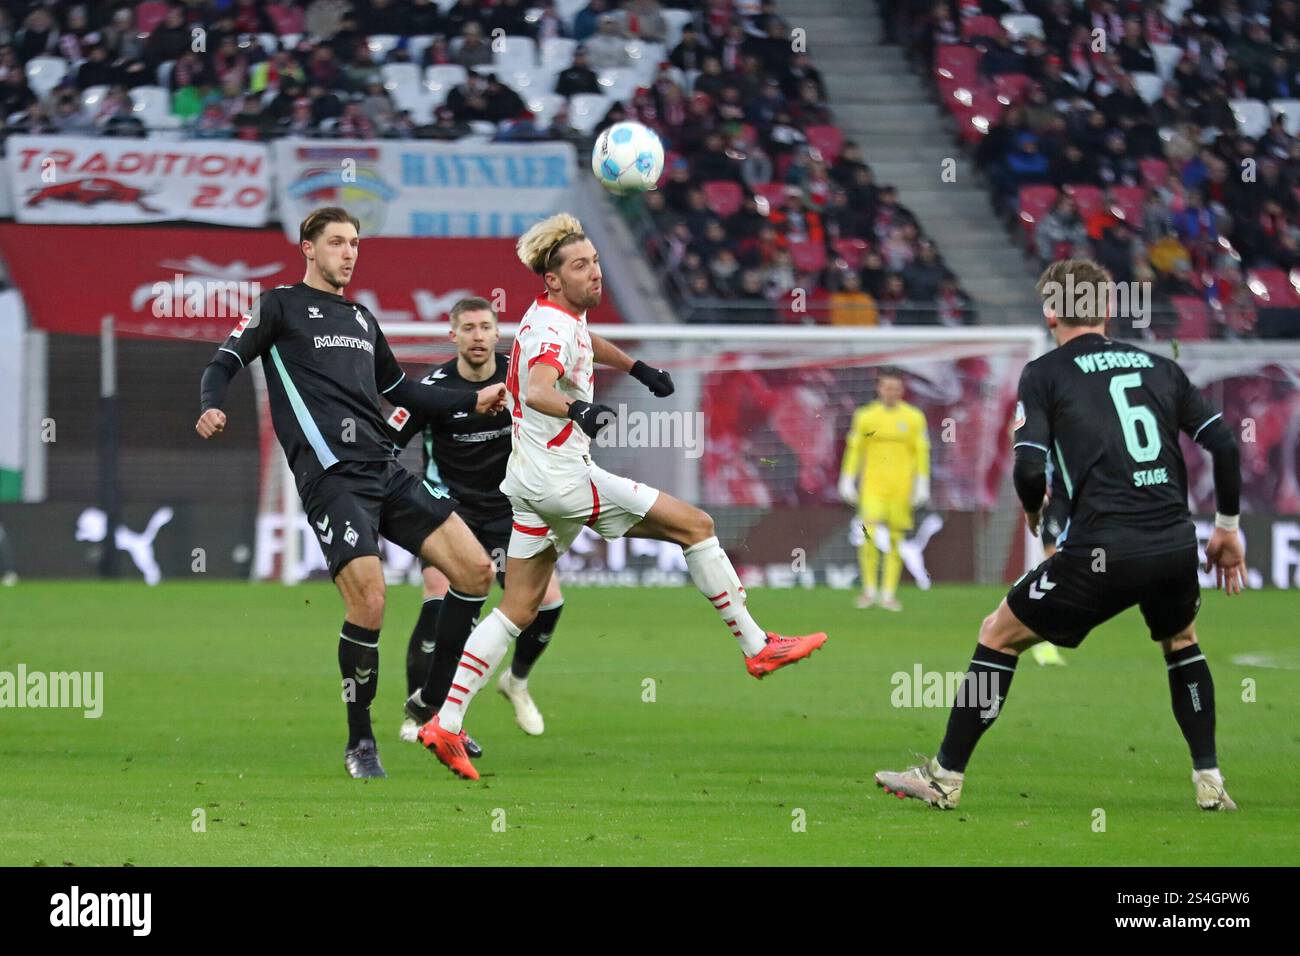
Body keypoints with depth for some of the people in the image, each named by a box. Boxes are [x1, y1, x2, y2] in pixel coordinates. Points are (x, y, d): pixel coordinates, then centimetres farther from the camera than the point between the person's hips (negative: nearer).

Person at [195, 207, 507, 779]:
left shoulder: (362, 319, 25)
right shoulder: (281, 306, 7)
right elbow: (225, 363, 1)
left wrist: (472, 402, 32)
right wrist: (212, 408, -20)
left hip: (385, 470, 7)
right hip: (332, 476, -7)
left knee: (476, 570, -3)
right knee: (369, 602, -20)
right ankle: (360, 743, -2)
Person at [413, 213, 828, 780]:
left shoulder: (564, 315, 13)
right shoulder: (553, 326, -19)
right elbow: (538, 389, -39)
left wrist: (637, 369, 42)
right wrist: (579, 409, -57)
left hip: (531, 482, 10)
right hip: (560, 475, -10)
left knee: (518, 610, 8)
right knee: (695, 525, -3)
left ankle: (446, 723, 1)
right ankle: (756, 646, 2)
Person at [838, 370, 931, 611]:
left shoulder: (914, 418, 6)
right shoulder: (865, 416, 7)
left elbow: (922, 452, 7)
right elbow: (854, 449, 11)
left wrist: (922, 484, 2)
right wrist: (847, 481, 7)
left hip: (901, 488, 1)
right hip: (872, 485, -1)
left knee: (896, 539, 1)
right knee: (870, 536, -15)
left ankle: (889, 594, 7)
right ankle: (870, 589, -4)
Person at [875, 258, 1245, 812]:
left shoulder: (1044, 373, 5)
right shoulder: (1159, 367, 17)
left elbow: (1029, 469, -6)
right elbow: (1224, 445, 12)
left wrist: (1032, 510, 17)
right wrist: (1227, 528, 23)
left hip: (1102, 548, -4)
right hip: (1175, 545, 4)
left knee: (998, 635, 13)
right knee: (1181, 641, 34)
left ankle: (946, 776, 15)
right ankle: (1209, 781, 26)